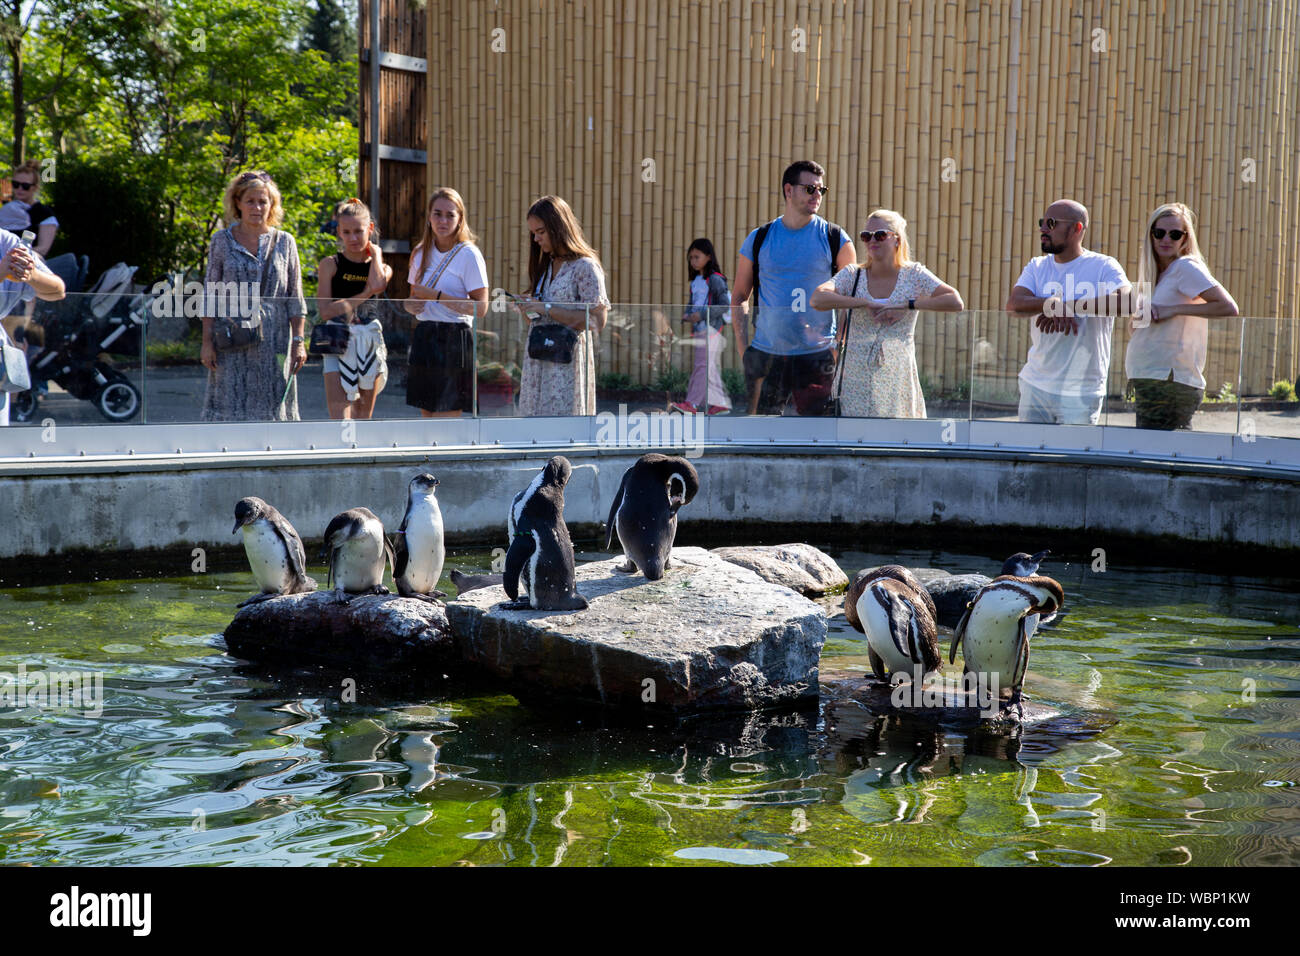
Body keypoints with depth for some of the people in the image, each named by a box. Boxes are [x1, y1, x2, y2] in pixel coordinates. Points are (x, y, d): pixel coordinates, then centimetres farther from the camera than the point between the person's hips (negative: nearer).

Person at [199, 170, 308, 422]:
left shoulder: (284, 242, 7)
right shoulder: (222, 241, 6)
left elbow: (295, 300, 7)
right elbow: (210, 296, 6)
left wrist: (298, 342, -1)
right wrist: (207, 341, -1)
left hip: (273, 343, 1)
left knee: (273, 409, 1)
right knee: (229, 410, -3)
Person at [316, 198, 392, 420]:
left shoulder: (382, 267, 8)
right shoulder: (330, 264, 1)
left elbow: (377, 285, -18)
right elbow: (326, 311, -9)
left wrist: (375, 253, -1)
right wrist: (363, 295, -11)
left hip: (369, 343, 3)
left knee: (363, 418, 11)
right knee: (339, 420, -14)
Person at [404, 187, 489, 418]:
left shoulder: (469, 255, -7)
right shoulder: (421, 253, 12)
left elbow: (480, 307, -13)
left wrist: (436, 296, -16)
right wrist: (411, 305, -2)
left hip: (454, 339, -6)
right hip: (423, 337, 6)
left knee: (445, 418, -10)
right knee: (427, 415, 8)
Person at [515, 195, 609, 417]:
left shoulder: (585, 267, -7)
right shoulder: (546, 266, 17)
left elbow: (597, 321, -16)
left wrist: (546, 308, -17)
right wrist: (527, 308, 1)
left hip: (567, 365, -8)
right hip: (538, 363, 8)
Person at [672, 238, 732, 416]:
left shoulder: (714, 279, -9)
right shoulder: (695, 281, 16)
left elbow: (724, 305, -15)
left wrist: (701, 315, -20)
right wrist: (687, 316, 1)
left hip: (710, 328, -9)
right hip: (699, 329, 9)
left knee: (703, 365, -11)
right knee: (711, 368, 9)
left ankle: (692, 403, -15)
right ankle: (721, 403, 14)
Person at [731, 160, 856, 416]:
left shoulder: (835, 239, 3)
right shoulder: (758, 239, 6)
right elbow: (739, 297, 11)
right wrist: (743, 347, 2)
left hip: (817, 355, -1)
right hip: (766, 353, 1)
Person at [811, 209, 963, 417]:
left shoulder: (914, 275, 4)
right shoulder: (852, 275, 6)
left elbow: (956, 302, -7)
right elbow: (817, 299, -11)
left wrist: (906, 306, -14)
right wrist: (866, 303, -17)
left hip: (897, 380, 0)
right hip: (857, 380, 0)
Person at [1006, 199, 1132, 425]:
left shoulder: (1103, 266, -4)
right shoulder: (1037, 266, 10)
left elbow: (1127, 301, -23)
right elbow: (1014, 304, -7)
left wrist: (1069, 307, -24)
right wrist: (1054, 304, -26)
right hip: (1035, 385, 4)